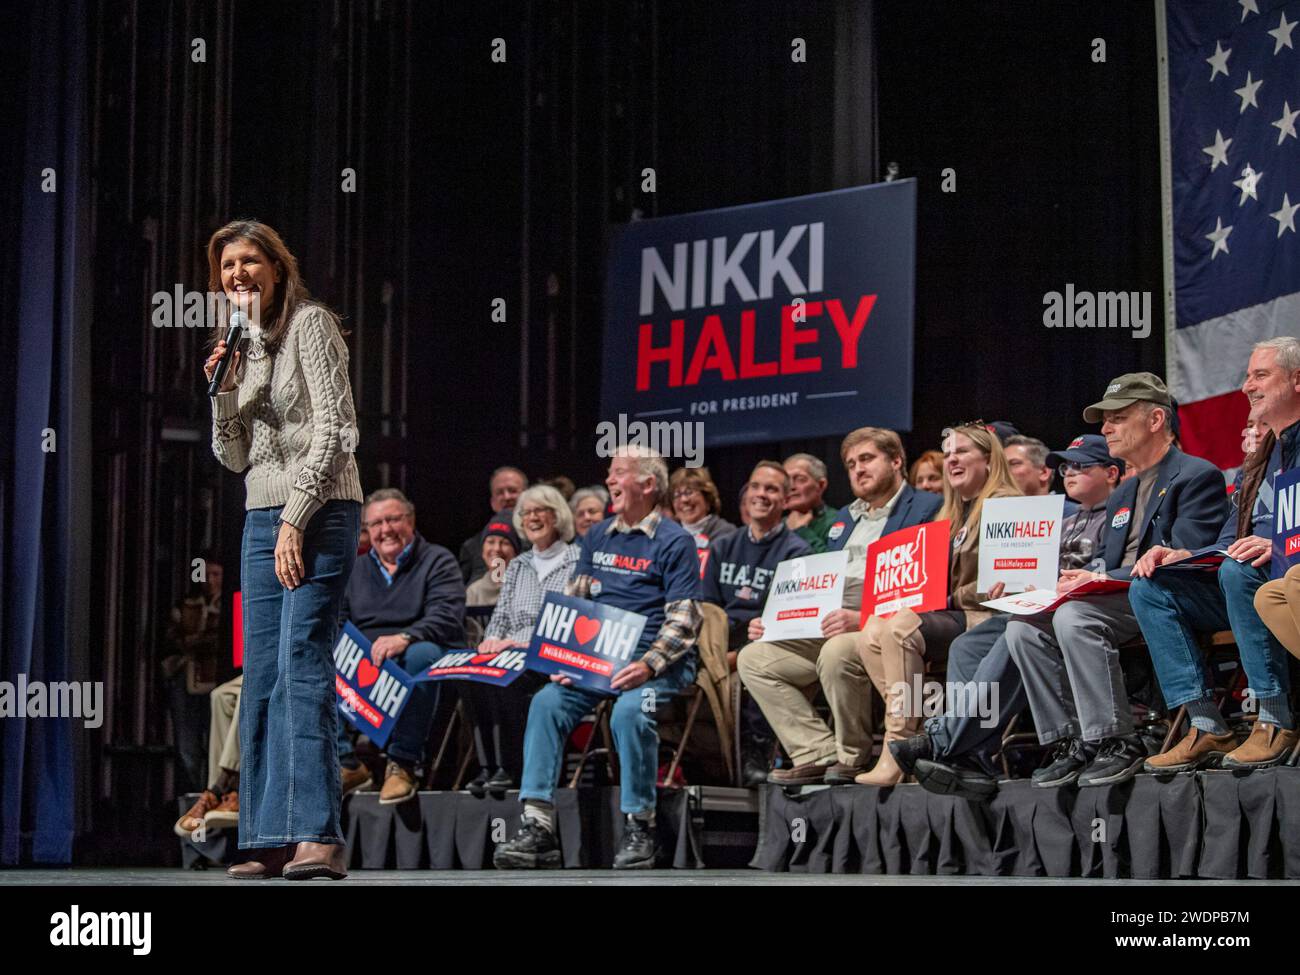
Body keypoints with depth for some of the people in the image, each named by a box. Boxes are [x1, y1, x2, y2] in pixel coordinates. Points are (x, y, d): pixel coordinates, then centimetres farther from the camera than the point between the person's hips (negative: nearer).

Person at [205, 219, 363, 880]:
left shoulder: (310, 324, -2)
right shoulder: (244, 346, 19)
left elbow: (333, 428, -11)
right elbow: (234, 457, 17)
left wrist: (295, 517, -16)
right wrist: (222, 389, 1)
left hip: (319, 514, -8)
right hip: (262, 518, 8)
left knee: (302, 664, -17)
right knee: (261, 676, 2)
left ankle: (317, 836, -20)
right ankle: (271, 841, 3)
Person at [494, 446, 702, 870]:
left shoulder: (675, 542, -2)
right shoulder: (598, 536, 17)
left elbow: (684, 620, -9)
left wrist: (648, 665, -24)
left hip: (658, 660, -6)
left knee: (629, 711, -35)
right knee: (546, 703, -19)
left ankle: (639, 828, -22)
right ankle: (537, 827, -24)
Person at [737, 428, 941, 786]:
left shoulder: (926, 509, 0)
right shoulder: (843, 519, 28)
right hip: (824, 629, 9)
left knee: (837, 652, -38)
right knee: (753, 657, -8)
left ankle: (853, 757, -17)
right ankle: (819, 753, -15)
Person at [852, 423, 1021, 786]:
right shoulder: (951, 516, 25)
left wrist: (949, 599, -13)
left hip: (986, 619, -9)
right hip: (951, 618, 9)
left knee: (900, 627, -30)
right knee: (870, 633, -15)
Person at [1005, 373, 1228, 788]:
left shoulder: (1198, 476, -2)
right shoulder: (1121, 497, 27)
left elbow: (1183, 562, -14)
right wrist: (1080, 579, 0)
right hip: (1118, 601, 9)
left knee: (1074, 616, -32)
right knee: (1024, 626, -12)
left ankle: (1117, 743, -29)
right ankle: (1070, 743, -14)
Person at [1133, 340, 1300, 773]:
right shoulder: (1257, 463, 23)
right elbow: (1228, 544, 19)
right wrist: (1178, 555, 1)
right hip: (1245, 588, 9)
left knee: (1237, 572, -37)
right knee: (1149, 587, -7)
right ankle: (1207, 726, -17)